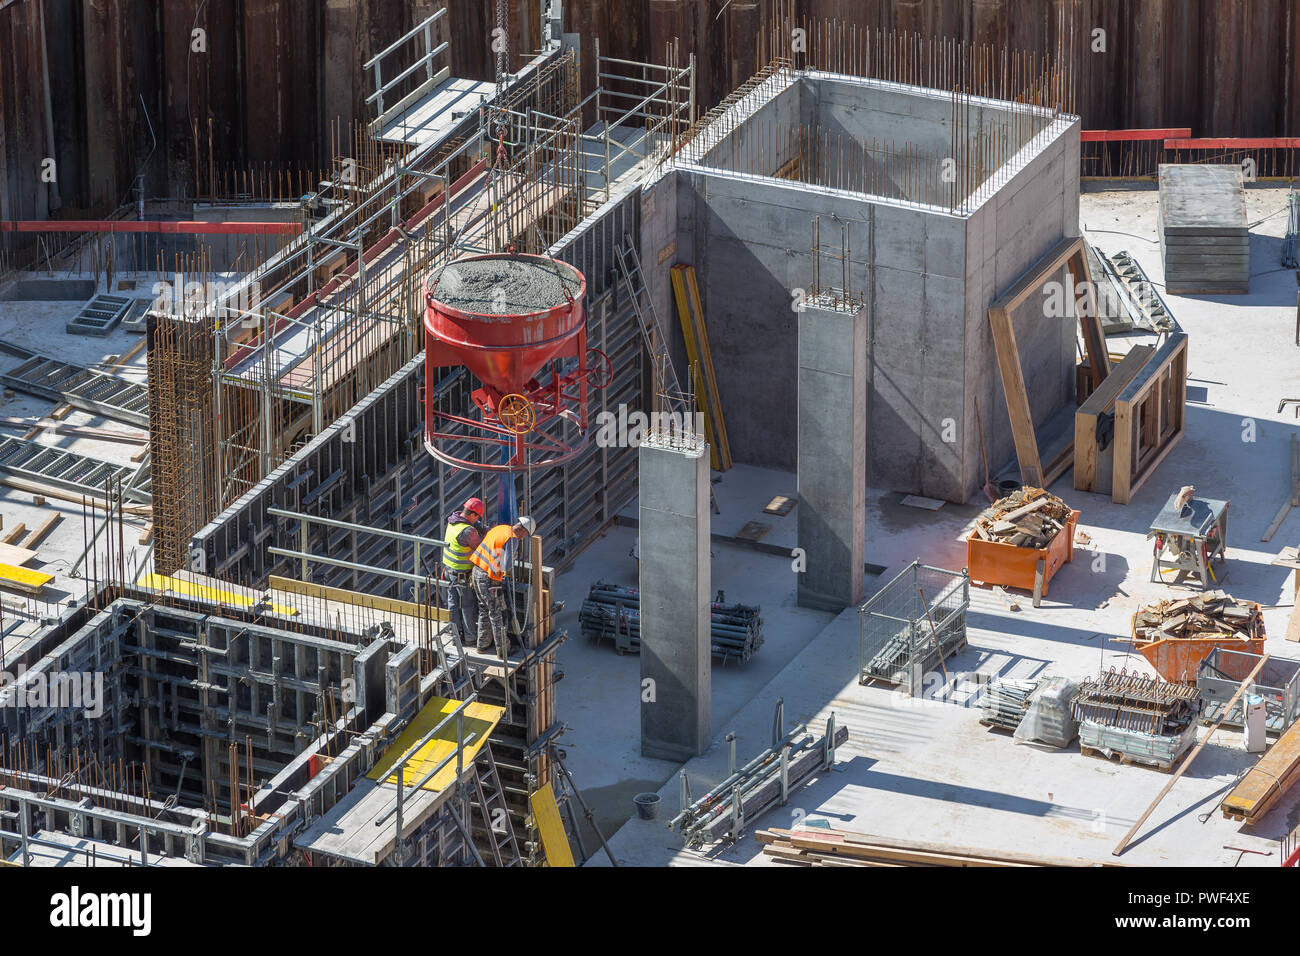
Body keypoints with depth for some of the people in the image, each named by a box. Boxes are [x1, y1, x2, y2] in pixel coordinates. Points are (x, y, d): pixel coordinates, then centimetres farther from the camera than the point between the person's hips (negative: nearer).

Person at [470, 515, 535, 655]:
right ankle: (503, 650, 15)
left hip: (477, 570, 8)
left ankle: (483, 644, 34)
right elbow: (506, 566, -25)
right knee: (497, 614, 5)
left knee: (484, 610, 23)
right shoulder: (513, 540, -17)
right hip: (489, 579, -8)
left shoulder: (500, 528, 8)